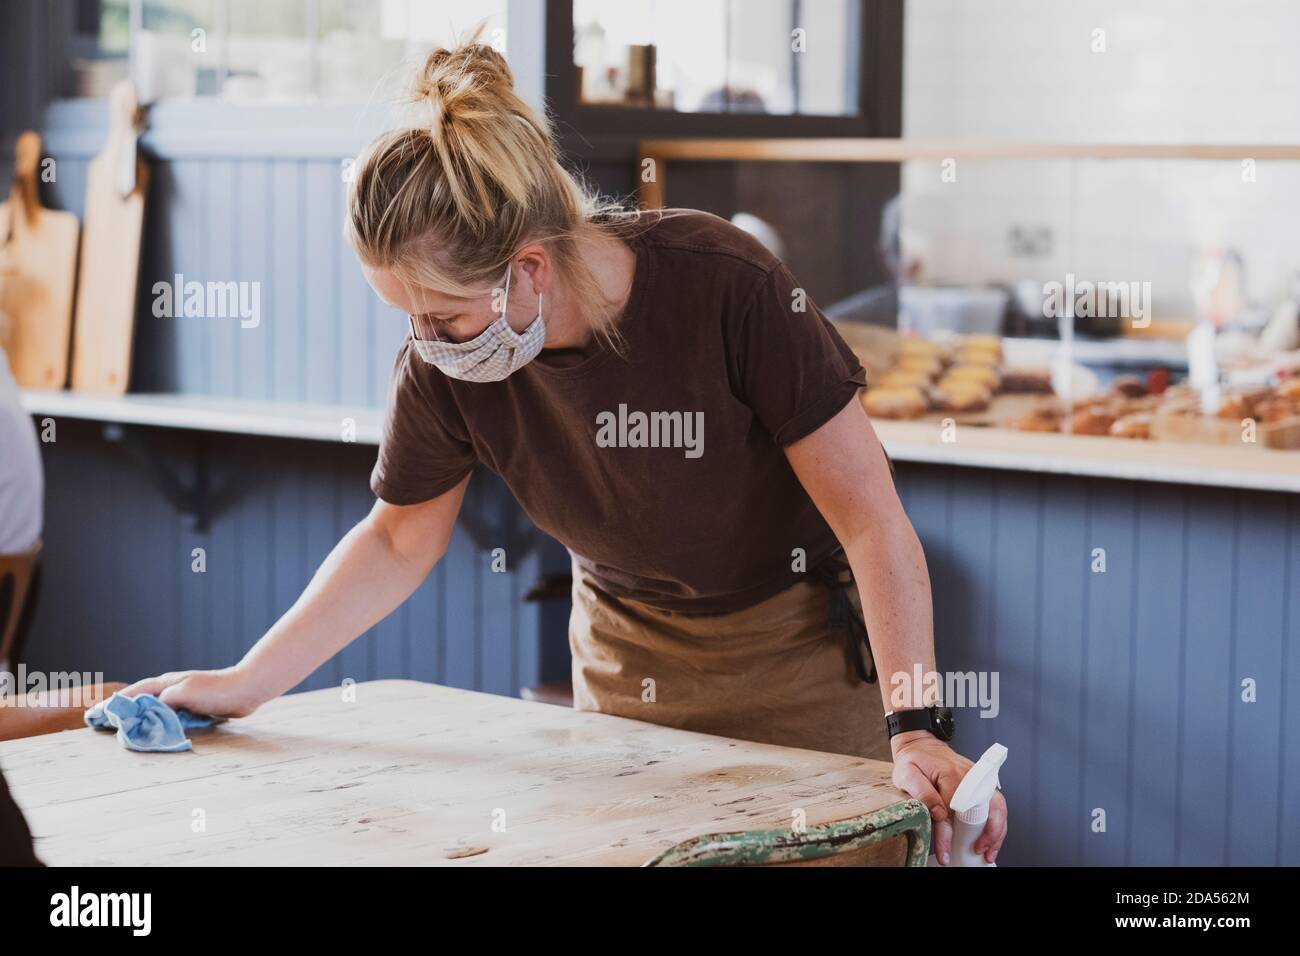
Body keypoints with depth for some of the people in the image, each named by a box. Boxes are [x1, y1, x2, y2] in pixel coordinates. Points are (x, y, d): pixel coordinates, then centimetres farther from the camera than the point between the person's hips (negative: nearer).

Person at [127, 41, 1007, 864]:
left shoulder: (723, 285, -30)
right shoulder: (440, 362, -18)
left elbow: (869, 517, -25)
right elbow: (399, 539, 0)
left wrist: (915, 730, -31)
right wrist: (243, 685, -4)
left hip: (799, 652, -3)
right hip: (624, 661, 3)